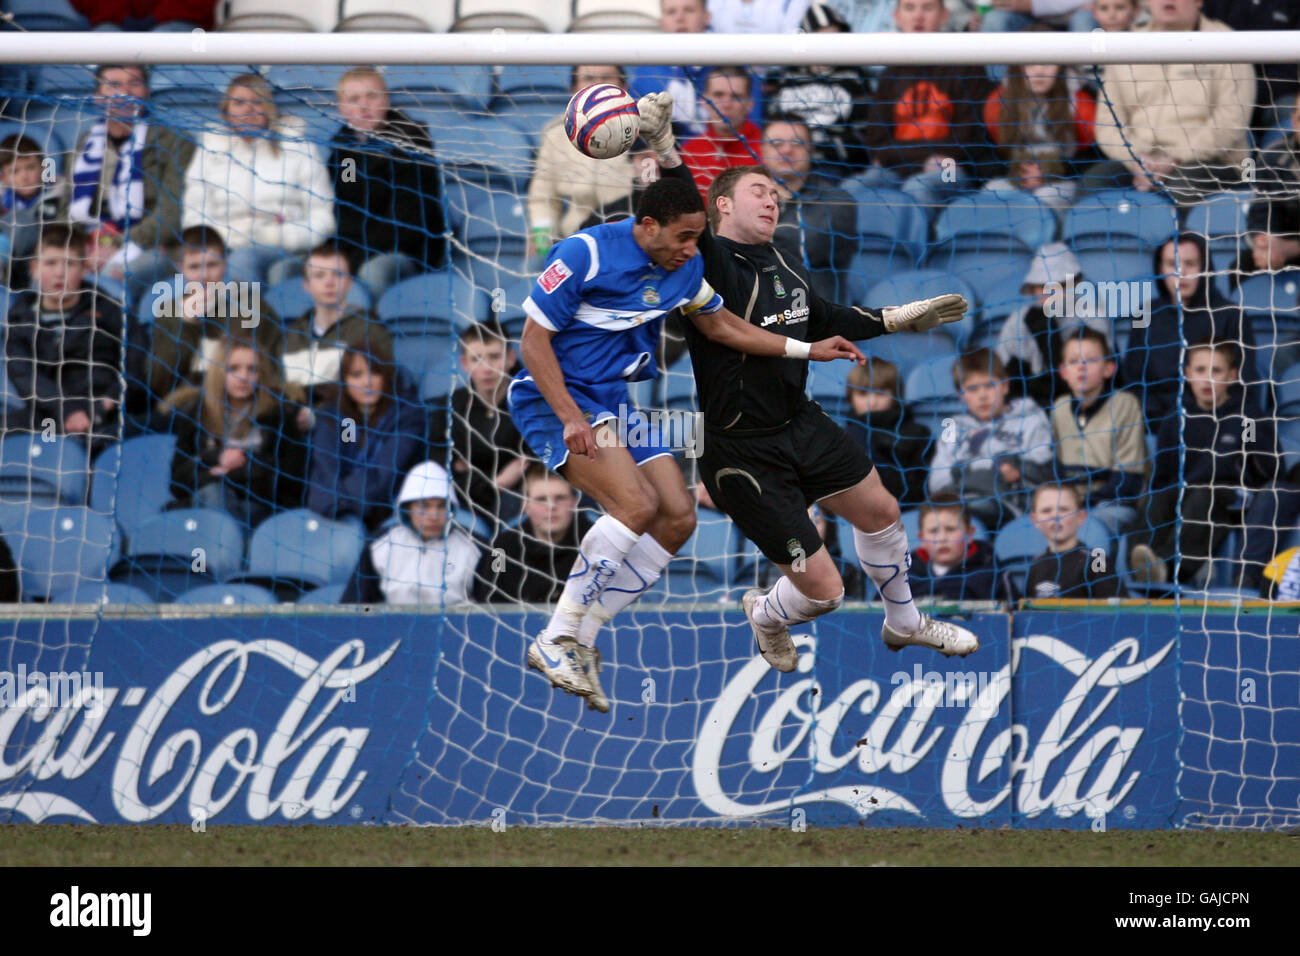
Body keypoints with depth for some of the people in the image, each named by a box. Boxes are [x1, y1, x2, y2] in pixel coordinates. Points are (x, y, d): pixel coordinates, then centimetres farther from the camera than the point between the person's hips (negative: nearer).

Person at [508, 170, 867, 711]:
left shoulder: (684, 268, 2)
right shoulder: (586, 254, -20)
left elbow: (720, 325, 19)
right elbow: (534, 340, -17)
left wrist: (807, 350, 14)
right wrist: (571, 419, -25)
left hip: (616, 401, 8)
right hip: (554, 398, -8)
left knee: (678, 519, -2)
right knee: (636, 504, -26)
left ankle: (581, 644, 4)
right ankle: (555, 641, -19)